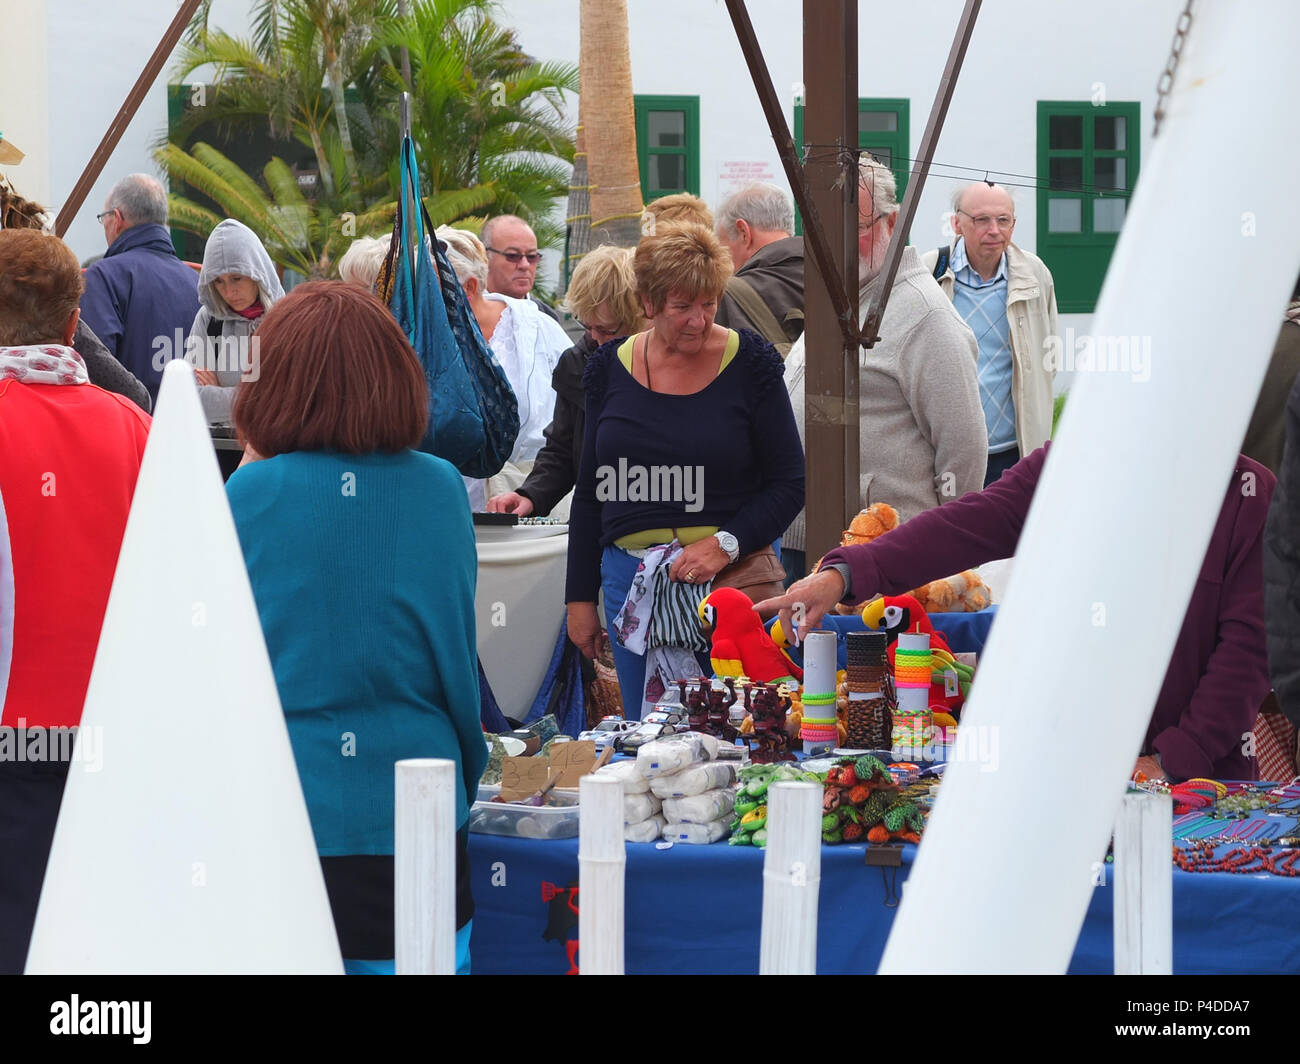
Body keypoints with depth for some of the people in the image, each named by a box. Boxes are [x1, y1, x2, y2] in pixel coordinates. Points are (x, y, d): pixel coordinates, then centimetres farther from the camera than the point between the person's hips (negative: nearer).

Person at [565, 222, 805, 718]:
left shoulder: (748, 364, -1)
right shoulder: (610, 368, 7)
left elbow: (789, 482, 0)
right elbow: (589, 494, 14)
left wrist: (726, 544, -14)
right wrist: (580, 597, 11)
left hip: (733, 578, -3)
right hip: (630, 579, 3)